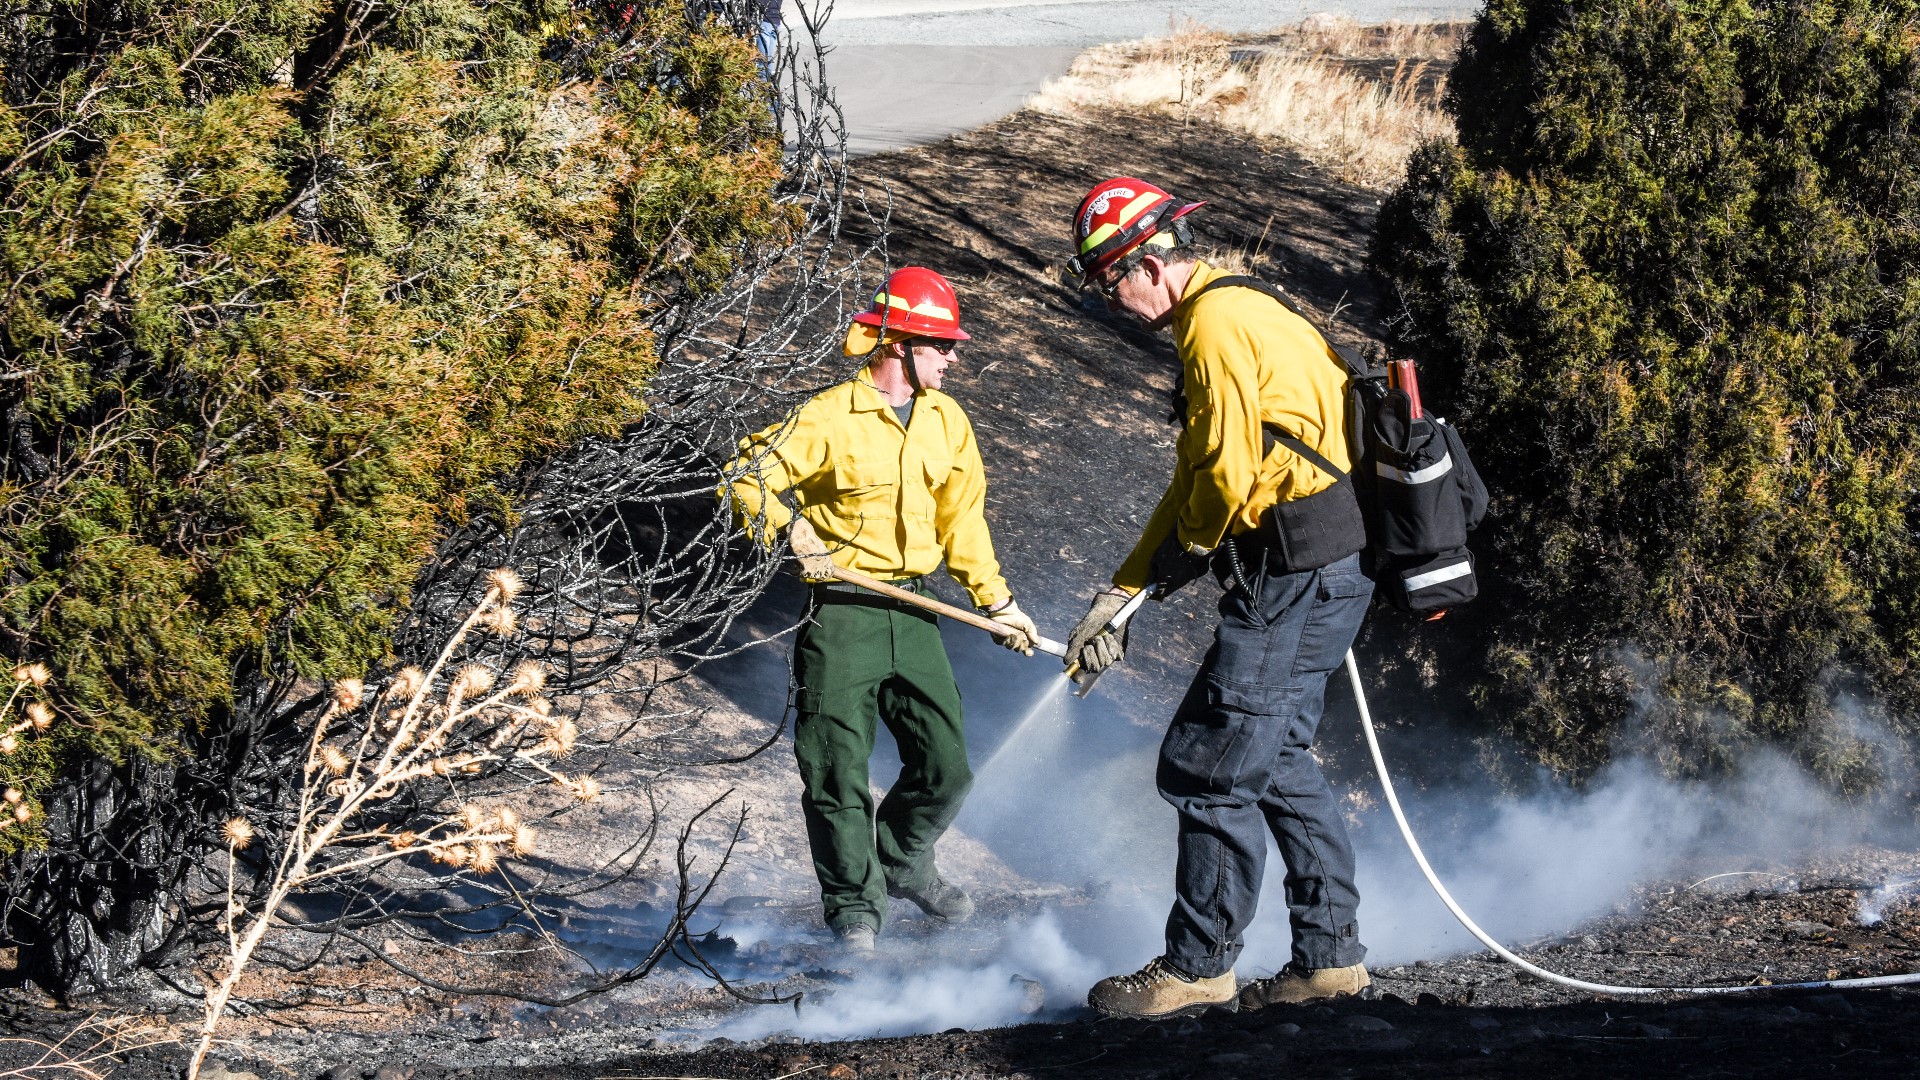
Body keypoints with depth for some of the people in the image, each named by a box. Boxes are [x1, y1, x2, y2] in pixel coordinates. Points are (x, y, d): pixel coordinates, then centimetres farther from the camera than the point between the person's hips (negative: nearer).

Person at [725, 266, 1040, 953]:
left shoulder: (947, 422, 9)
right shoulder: (831, 417, -10)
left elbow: (961, 519, 17)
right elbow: (750, 473, -10)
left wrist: (997, 601, 15)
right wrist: (785, 524, -26)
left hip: (912, 616, 5)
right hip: (840, 614, -5)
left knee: (945, 766, 5)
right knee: (839, 773, -4)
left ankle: (900, 862, 32)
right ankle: (854, 909, 9)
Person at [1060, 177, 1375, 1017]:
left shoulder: (1216, 325, -13)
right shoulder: (1232, 314, 20)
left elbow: (1228, 478, -19)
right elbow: (1192, 484, 23)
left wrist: (1185, 553, 2)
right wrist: (1119, 595, 20)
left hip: (1292, 574, -10)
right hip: (1327, 573, 10)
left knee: (1209, 765, -4)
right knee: (1275, 759, 17)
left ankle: (1198, 966, 3)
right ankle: (1329, 955, 21)